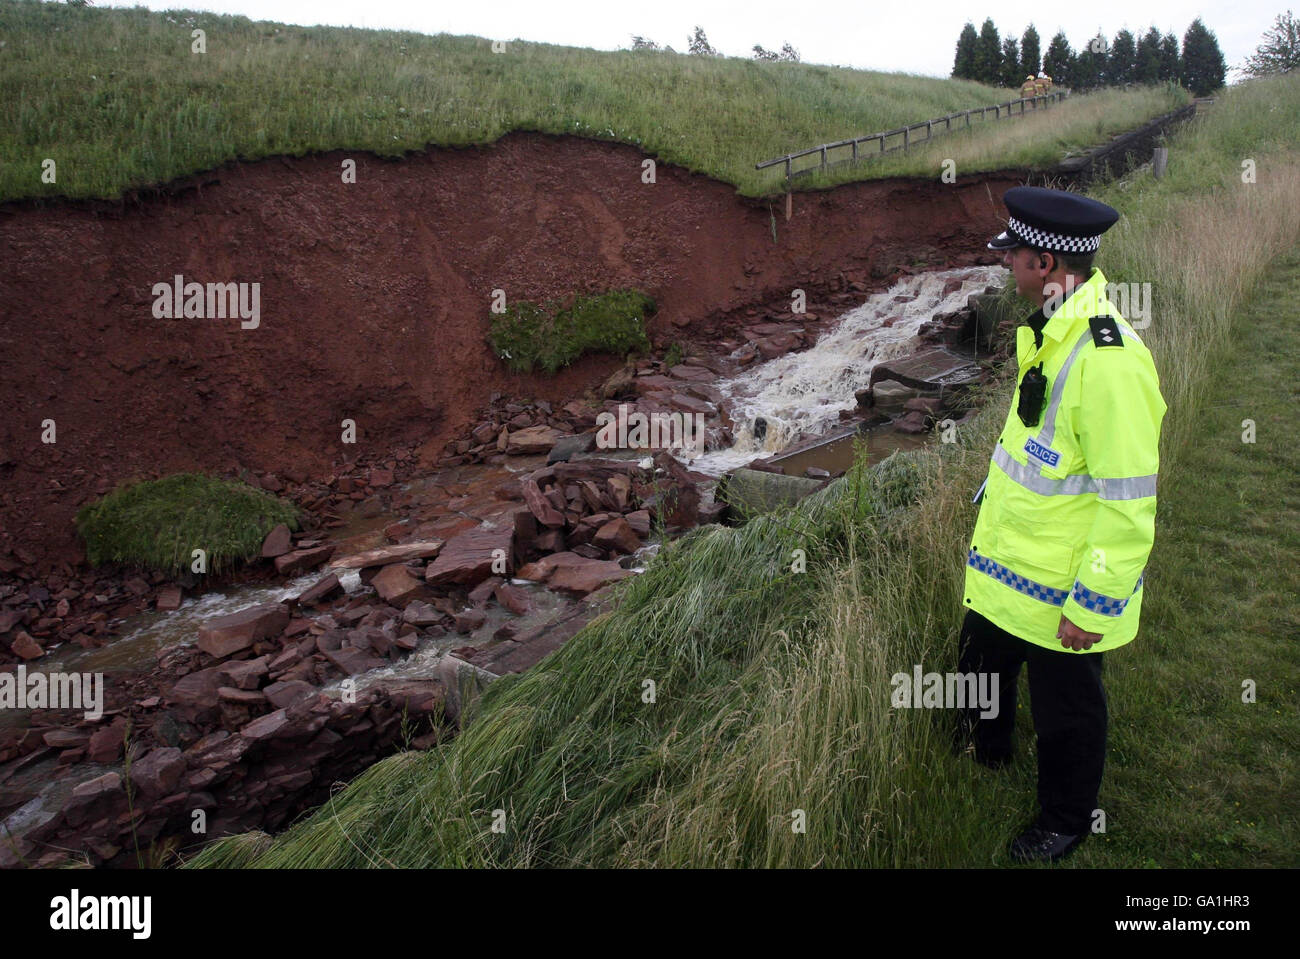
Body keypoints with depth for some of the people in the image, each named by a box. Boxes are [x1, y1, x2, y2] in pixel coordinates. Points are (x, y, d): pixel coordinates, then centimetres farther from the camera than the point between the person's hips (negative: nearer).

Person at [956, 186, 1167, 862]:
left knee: (1065, 710, 14)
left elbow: (1129, 503, -27)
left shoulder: (1109, 360, -29)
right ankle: (987, 751, 56)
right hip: (1004, 566, 9)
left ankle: (1064, 823, 39)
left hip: (1061, 594, -9)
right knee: (983, 667, 28)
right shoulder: (1049, 334, 2)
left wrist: (1092, 606, -22)